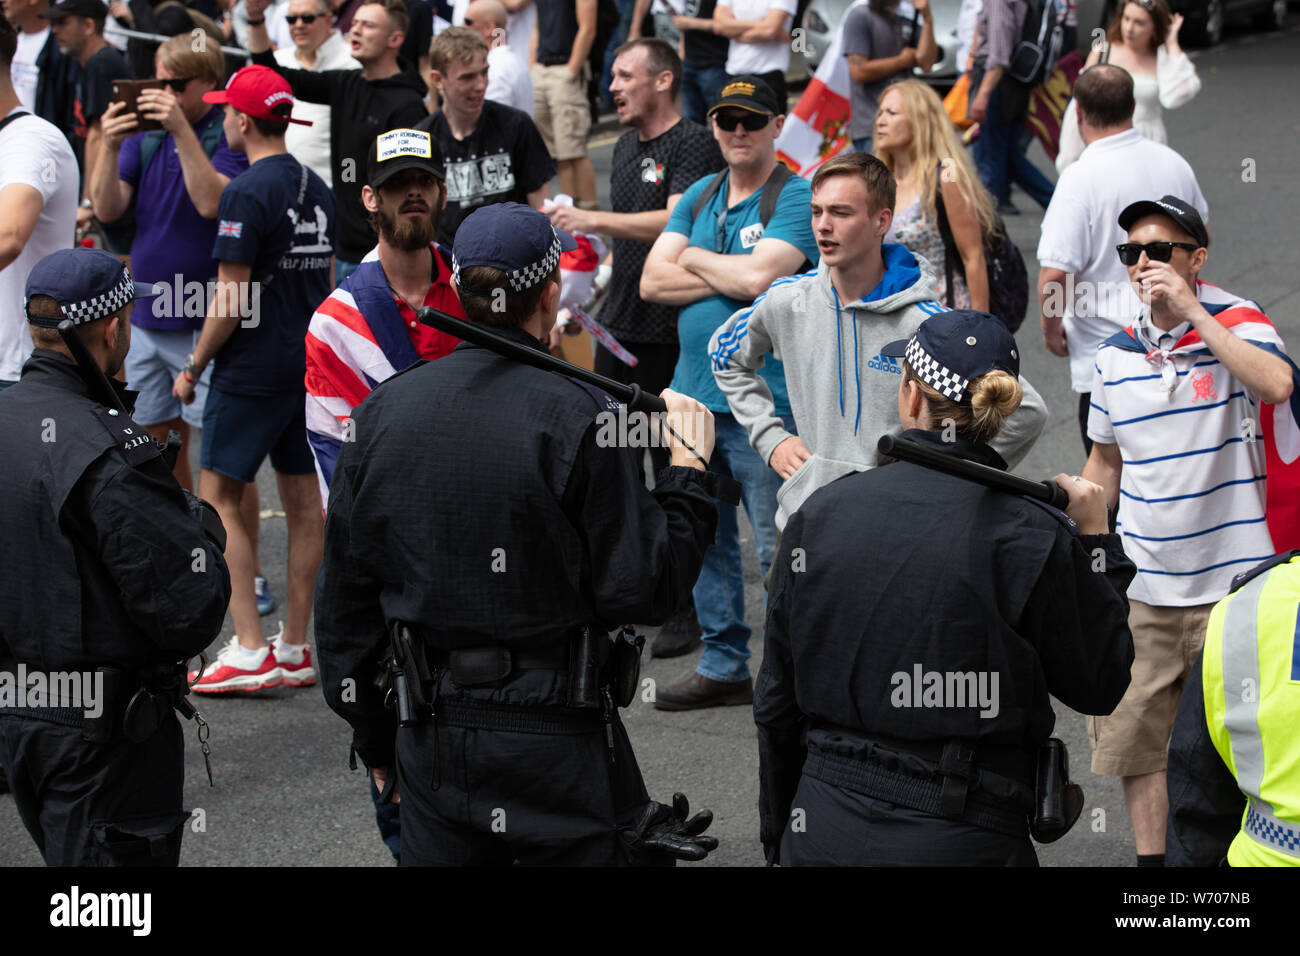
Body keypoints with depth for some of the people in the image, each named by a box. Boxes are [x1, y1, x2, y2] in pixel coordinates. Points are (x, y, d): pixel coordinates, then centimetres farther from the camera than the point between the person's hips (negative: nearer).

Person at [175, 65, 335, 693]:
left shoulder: (247, 194, -15)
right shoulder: (316, 189, 10)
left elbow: (231, 300, -16)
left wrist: (193, 367, -5)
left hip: (253, 370, -8)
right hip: (310, 363, 8)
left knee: (220, 499, -2)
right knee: (303, 500, 9)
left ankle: (249, 650, -9)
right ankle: (294, 649, 13)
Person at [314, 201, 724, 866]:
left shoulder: (382, 412, 2)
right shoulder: (577, 417, -13)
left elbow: (343, 596, 8)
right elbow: (643, 590, -13)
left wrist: (374, 738, 19)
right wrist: (688, 471, 2)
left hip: (430, 742, 5)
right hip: (554, 737, -5)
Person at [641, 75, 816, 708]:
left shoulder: (795, 198, -6)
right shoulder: (698, 197, 14)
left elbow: (760, 275, -21)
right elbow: (653, 281, 5)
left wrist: (695, 259, -3)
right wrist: (731, 279, -9)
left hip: (766, 400, -7)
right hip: (693, 392, 7)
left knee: (780, 548, -4)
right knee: (705, 540, 14)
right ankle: (724, 667, 25)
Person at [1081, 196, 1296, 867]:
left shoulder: (1236, 325, -6)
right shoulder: (1115, 354, 7)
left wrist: (1191, 310, -26)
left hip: (1229, 581, -4)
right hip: (1141, 582, 4)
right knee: (1135, 740, 5)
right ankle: (1151, 861, 14)